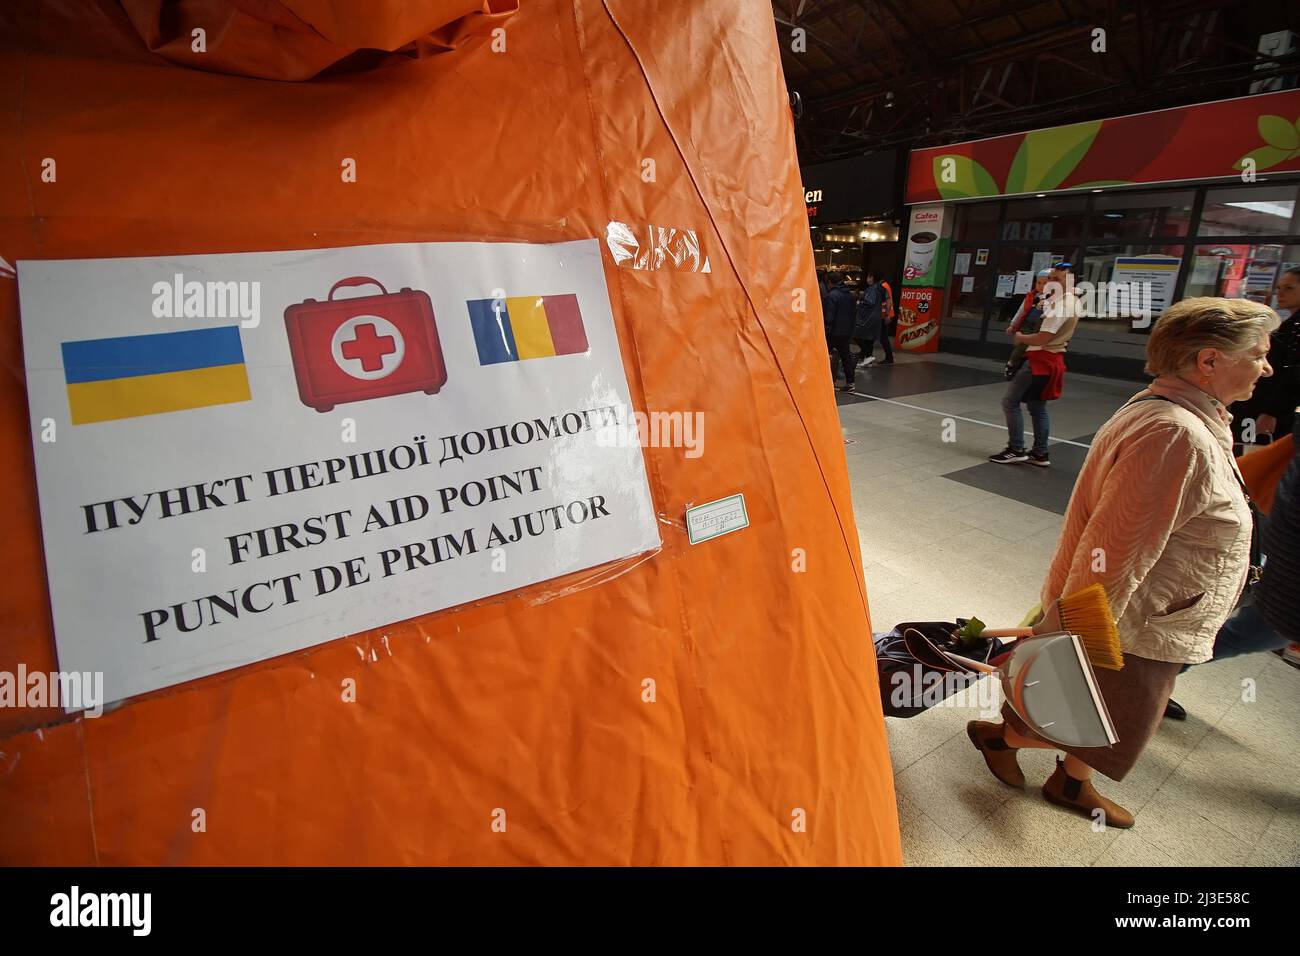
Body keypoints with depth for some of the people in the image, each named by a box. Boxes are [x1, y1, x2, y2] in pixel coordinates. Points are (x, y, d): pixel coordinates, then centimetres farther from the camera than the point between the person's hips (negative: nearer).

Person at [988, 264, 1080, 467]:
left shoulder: (1061, 305, -20)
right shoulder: (1072, 301, 13)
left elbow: (1043, 338, -24)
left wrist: (1020, 337, -6)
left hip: (1041, 359, -10)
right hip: (1050, 359, 10)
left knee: (1010, 401, -4)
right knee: (1037, 407, 14)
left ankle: (1016, 450, -1)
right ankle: (1040, 453, 18)